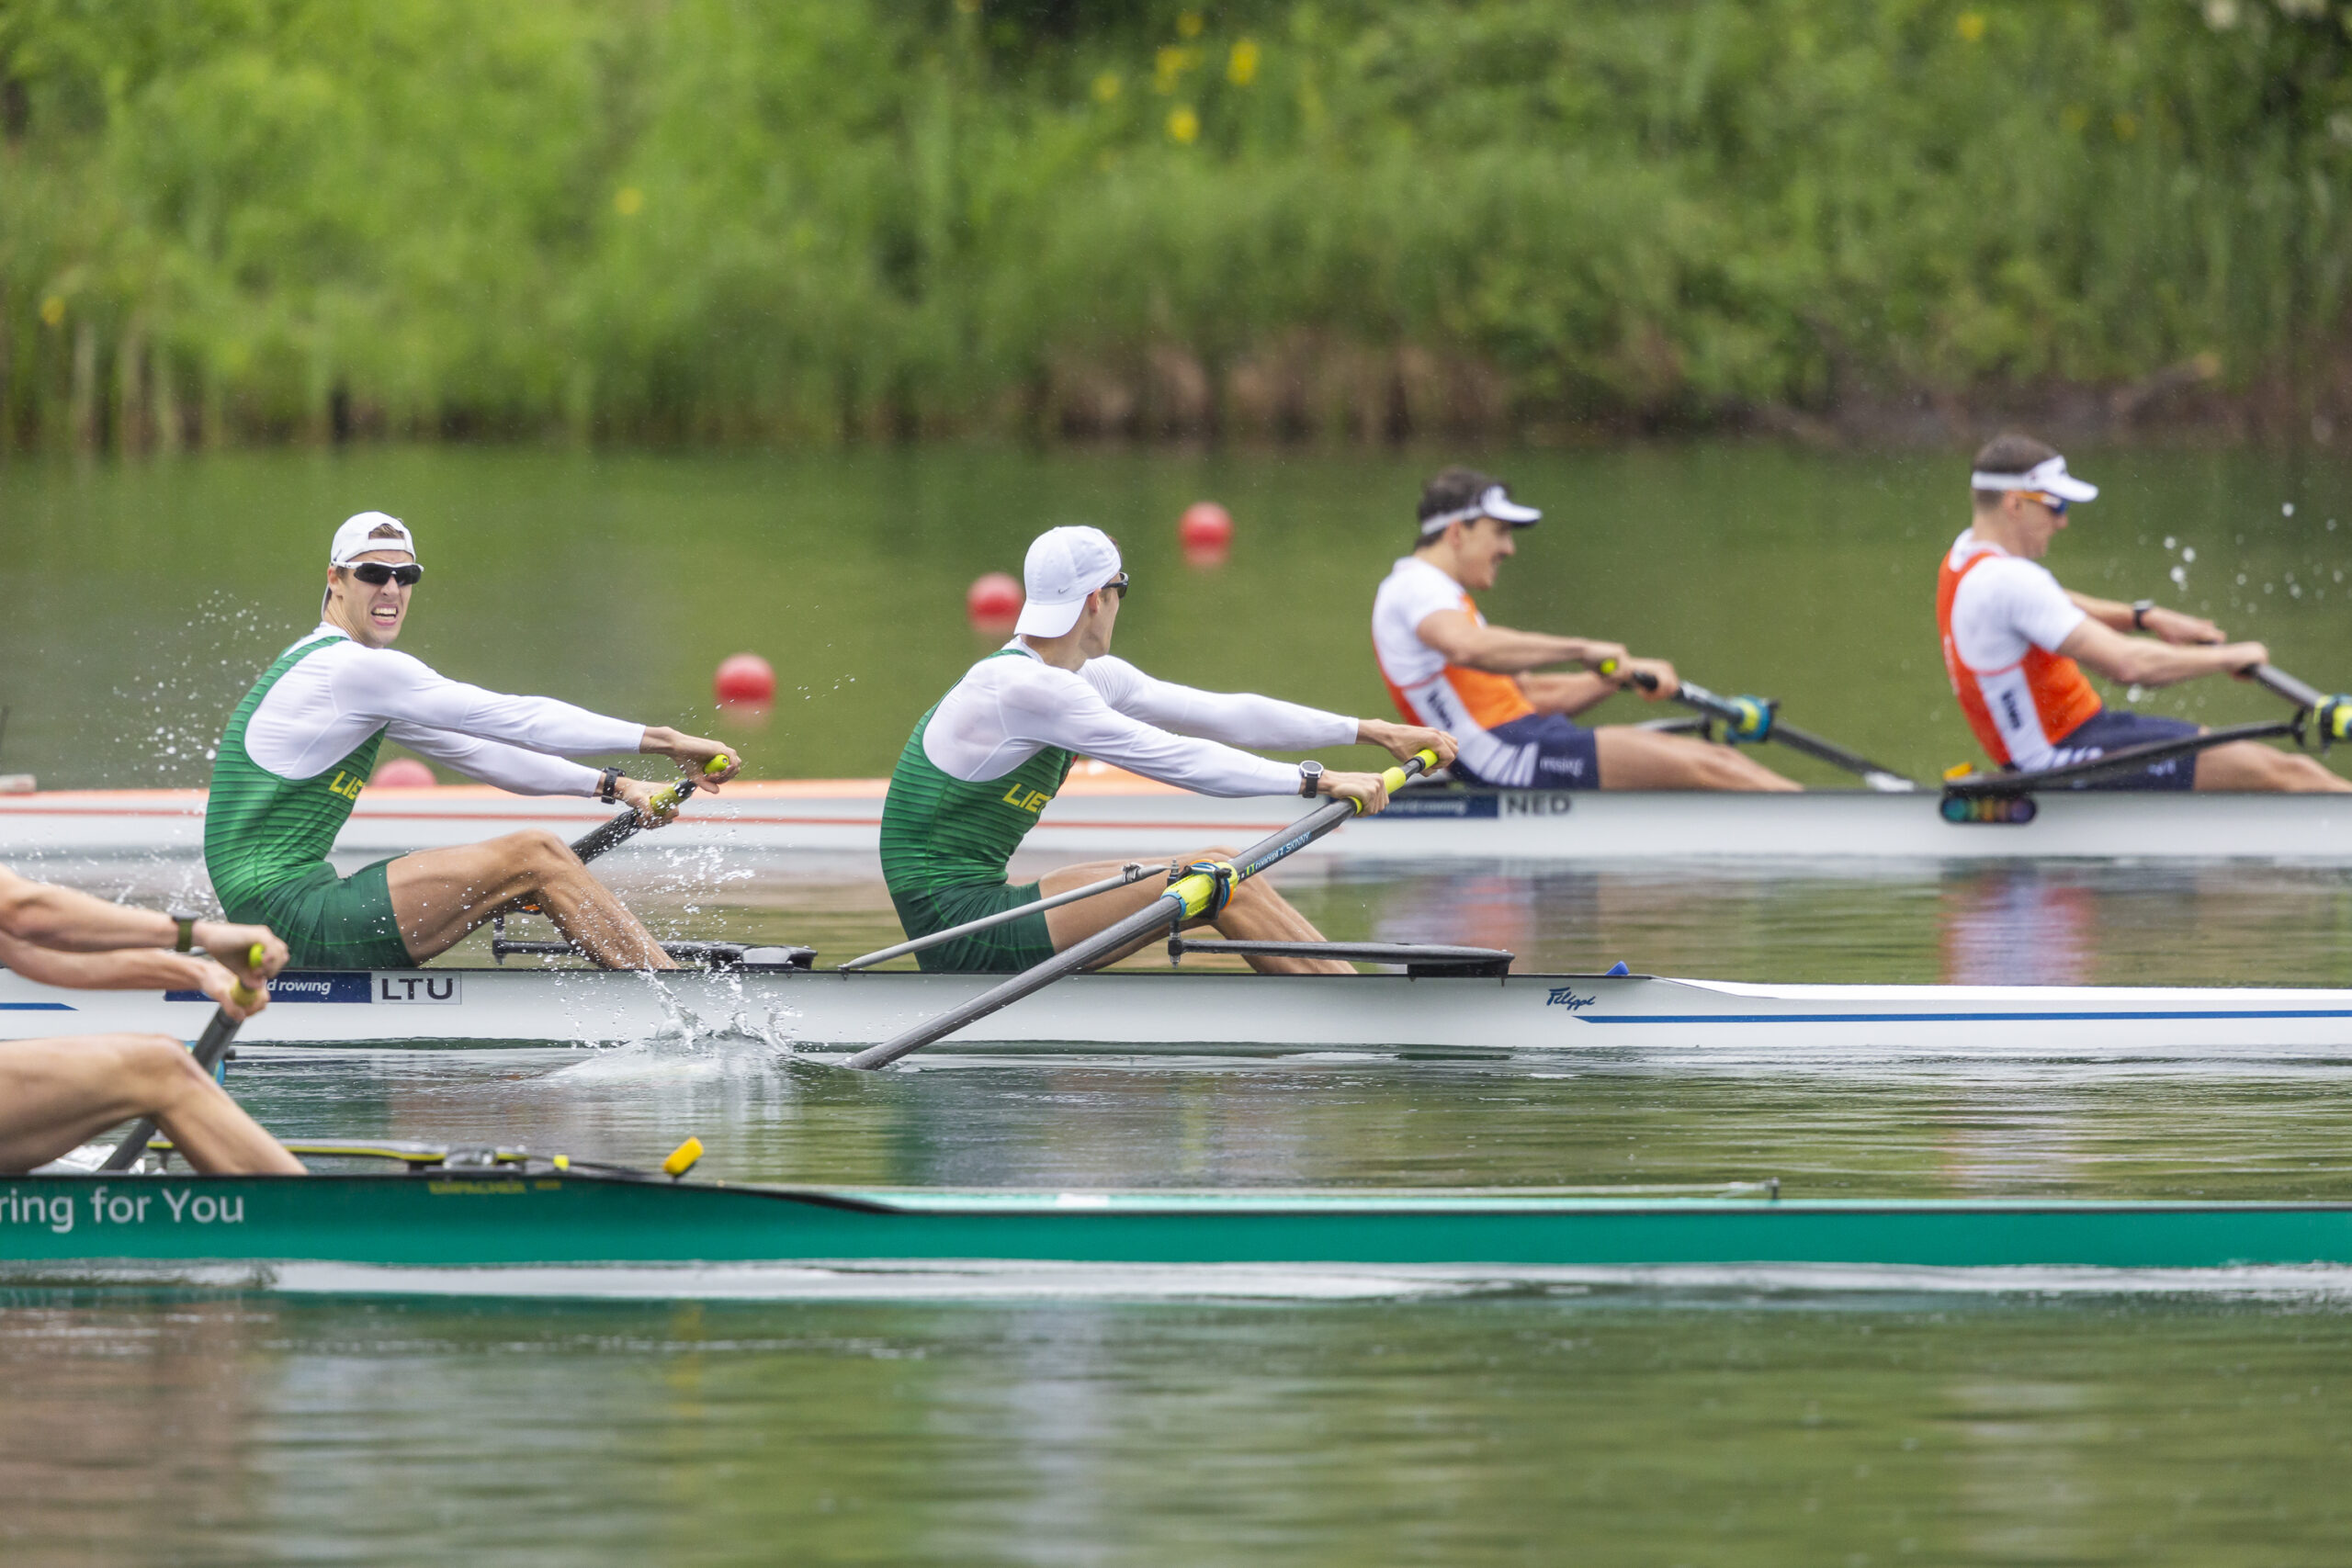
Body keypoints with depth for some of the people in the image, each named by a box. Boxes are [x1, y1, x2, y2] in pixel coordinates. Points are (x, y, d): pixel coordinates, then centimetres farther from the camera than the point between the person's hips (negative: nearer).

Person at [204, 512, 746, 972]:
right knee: (536, 858, -10)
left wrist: (610, 785, 15)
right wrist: (664, 741, -11)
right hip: (294, 919, -10)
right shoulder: (355, 668, -12)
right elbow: (513, 719, -14)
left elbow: (472, 751, 22)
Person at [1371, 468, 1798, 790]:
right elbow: (1466, 647, -31)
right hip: (1506, 755, -10)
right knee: (1704, 770, -15)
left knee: (1713, 758, 2)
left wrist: (1622, 674, 11)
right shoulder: (1414, 586, -7)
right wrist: (1582, 650, -28)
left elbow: (1530, 695, 25)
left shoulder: (1437, 594, 26)